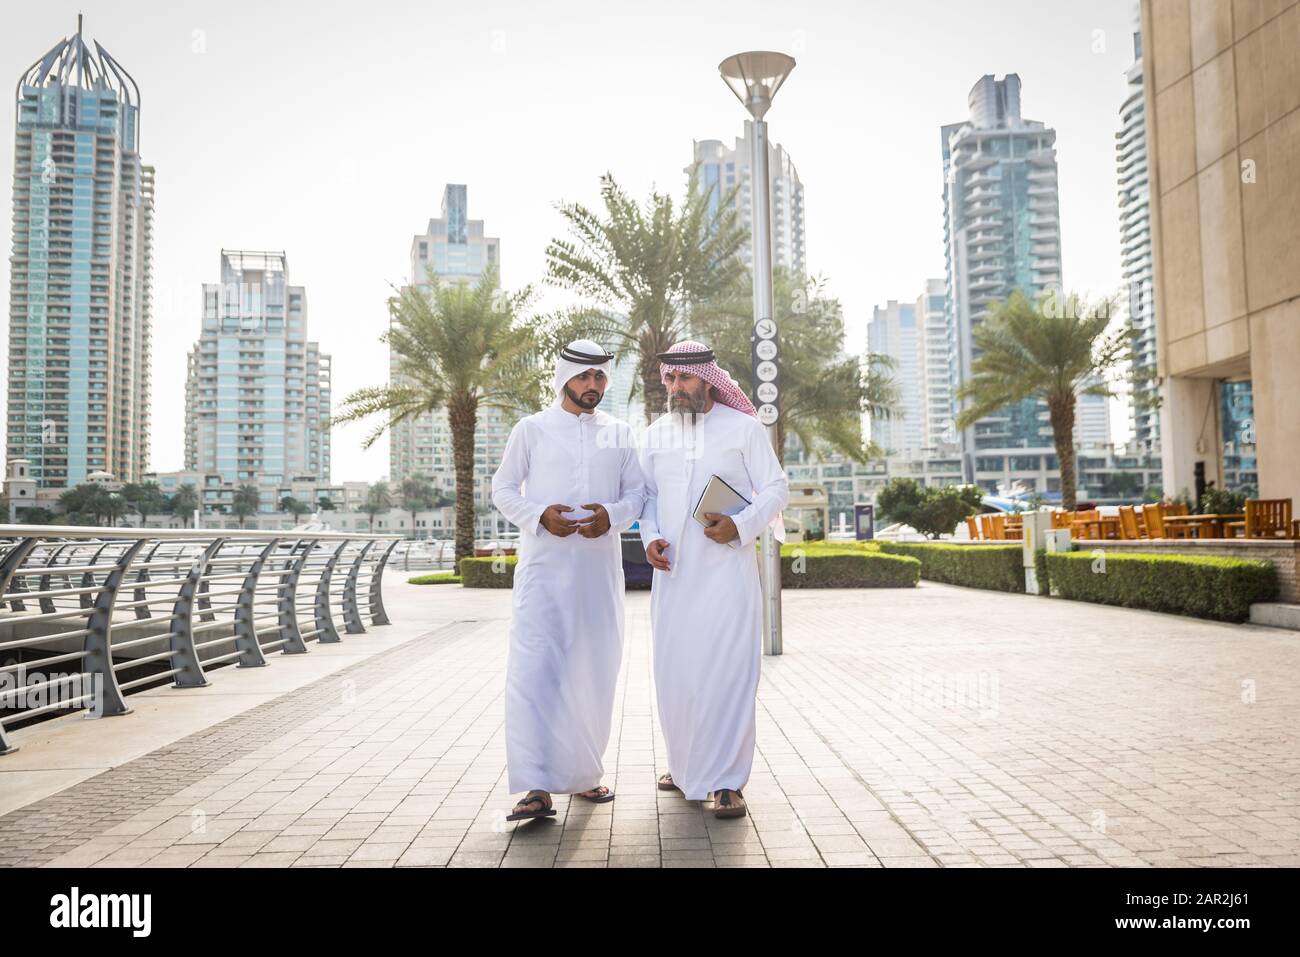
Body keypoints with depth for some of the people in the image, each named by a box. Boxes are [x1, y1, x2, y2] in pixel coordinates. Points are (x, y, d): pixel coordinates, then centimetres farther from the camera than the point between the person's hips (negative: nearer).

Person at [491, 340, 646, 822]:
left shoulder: (619, 433, 12)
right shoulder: (531, 429, 5)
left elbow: (638, 492, 10)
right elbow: (503, 489, 5)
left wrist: (612, 515, -12)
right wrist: (541, 515, -14)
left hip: (600, 567, 3)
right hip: (543, 565, -3)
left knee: (594, 672, 10)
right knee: (534, 669, -12)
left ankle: (584, 773, 26)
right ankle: (537, 787, -11)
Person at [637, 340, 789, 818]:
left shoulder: (744, 428, 0)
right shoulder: (655, 435, 12)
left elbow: (776, 488, -1)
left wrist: (741, 526, -17)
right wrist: (649, 537, -1)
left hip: (727, 567, -4)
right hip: (674, 569, 4)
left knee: (726, 669, -7)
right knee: (674, 669, 7)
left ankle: (725, 782, 2)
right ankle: (686, 764, 25)